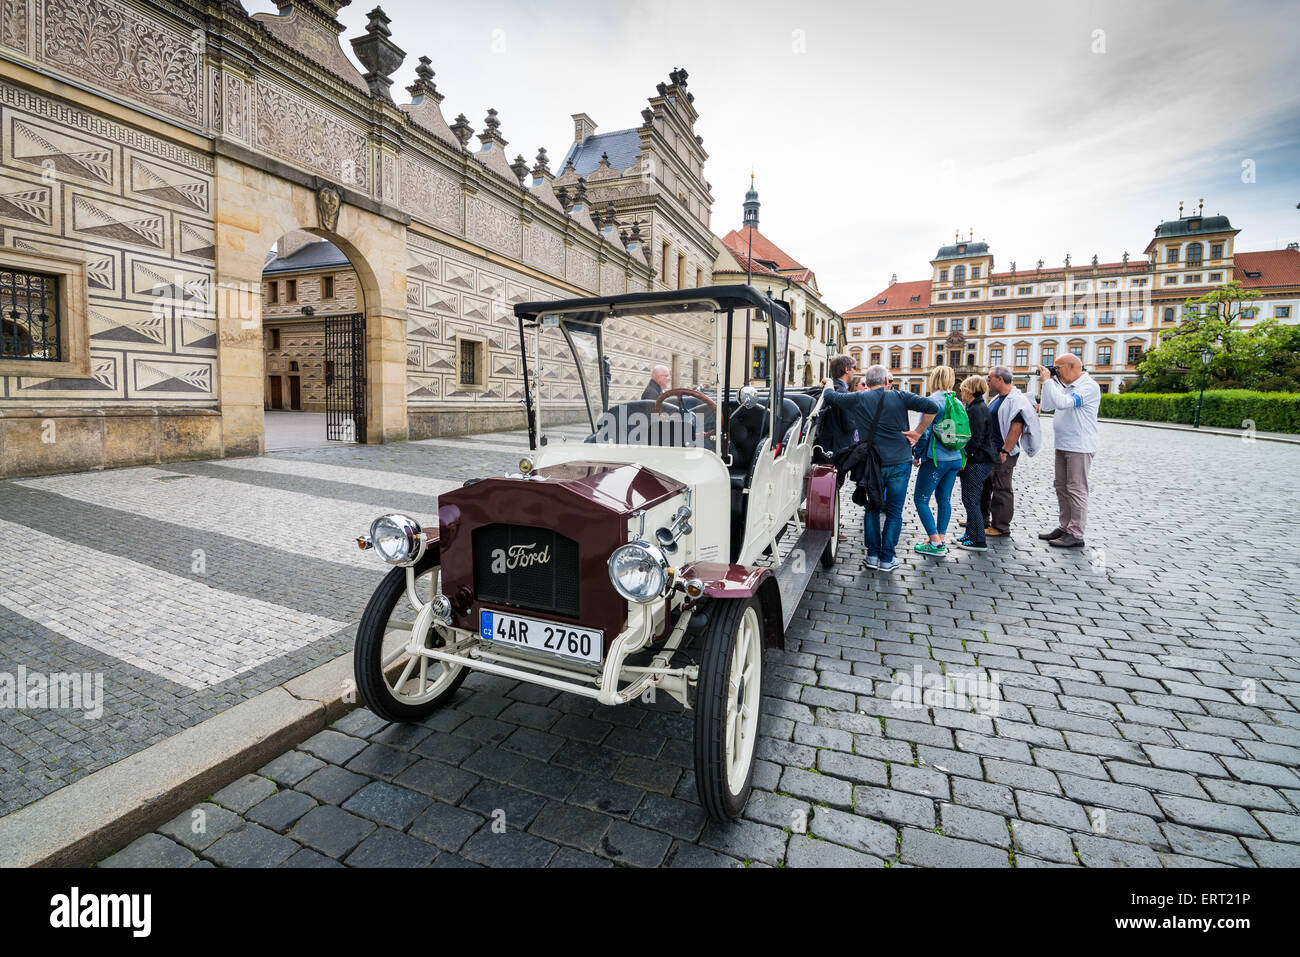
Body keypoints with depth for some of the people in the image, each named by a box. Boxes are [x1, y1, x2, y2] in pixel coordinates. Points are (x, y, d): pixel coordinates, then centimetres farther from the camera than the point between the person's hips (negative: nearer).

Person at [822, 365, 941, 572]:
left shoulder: (858, 399, -2)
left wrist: (828, 383, 26)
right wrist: (917, 433, -3)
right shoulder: (900, 397, -1)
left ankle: (872, 555, 16)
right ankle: (887, 559, 12)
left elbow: (830, 396, 5)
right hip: (900, 463, 0)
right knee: (894, 512, 8)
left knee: (872, 509, 15)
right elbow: (932, 407, -10)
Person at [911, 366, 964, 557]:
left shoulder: (932, 401, -12)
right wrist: (962, 455, 20)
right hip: (955, 459, 8)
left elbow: (924, 431, -17)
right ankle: (941, 539, 21)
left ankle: (936, 543, -1)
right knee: (944, 498, 15)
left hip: (936, 459, -8)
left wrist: (916, 455, -5)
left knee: (921, 499, 0)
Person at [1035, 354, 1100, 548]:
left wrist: (1047, 380, -17)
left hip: (1080, 448, -9)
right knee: (1061, 487, 13)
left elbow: (1062, 402, -26)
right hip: (1063, 446, 9)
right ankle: (1064, 527, 23)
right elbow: (1047, 406, 14)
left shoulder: (1089, 387, -13)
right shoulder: (1065, 386, 13)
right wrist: (1047, 382, 7)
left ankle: (1076, 535, -1)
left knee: (1076, 490, -5)